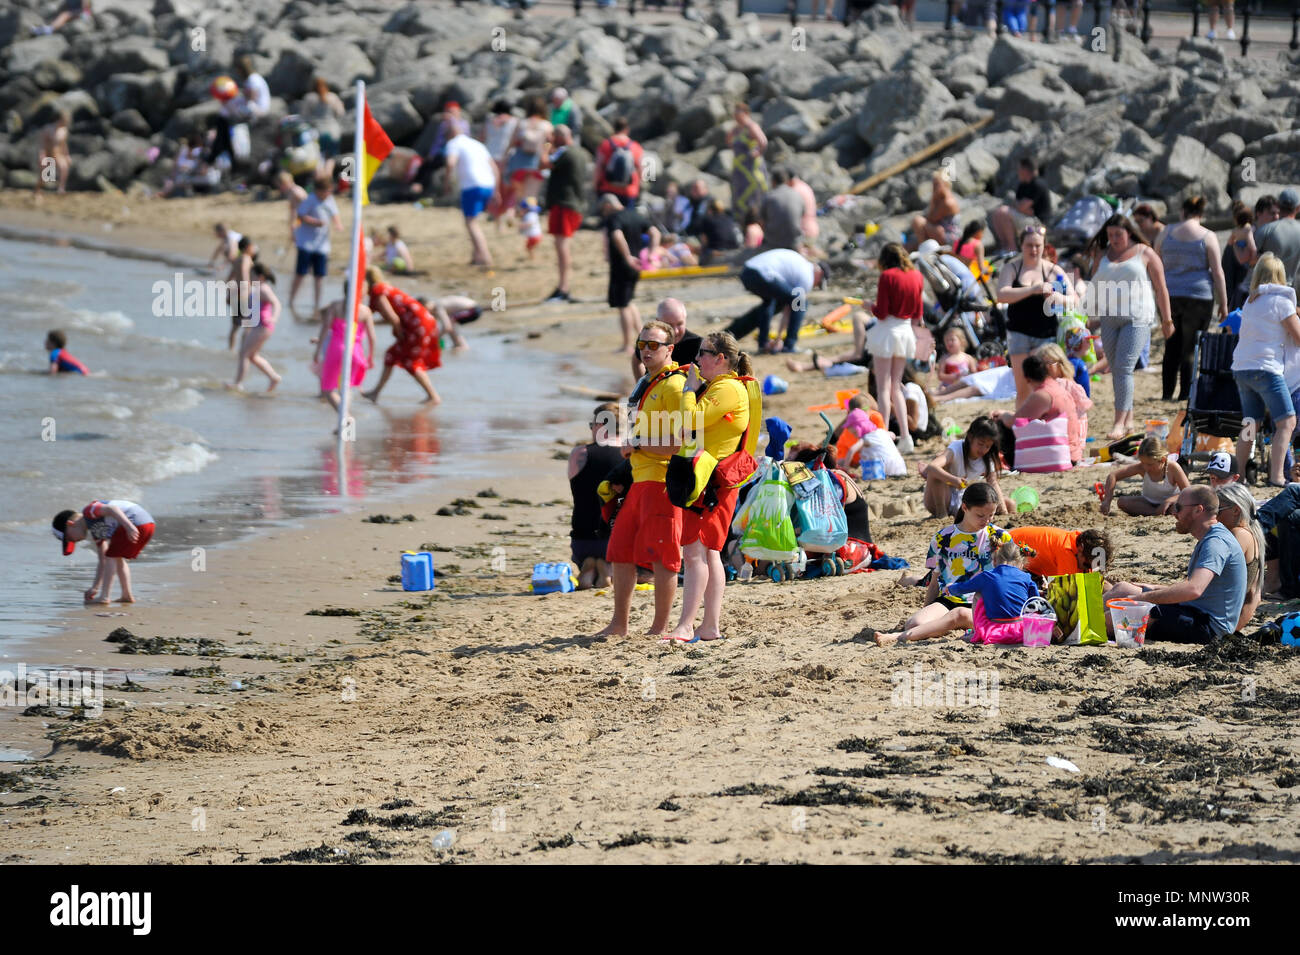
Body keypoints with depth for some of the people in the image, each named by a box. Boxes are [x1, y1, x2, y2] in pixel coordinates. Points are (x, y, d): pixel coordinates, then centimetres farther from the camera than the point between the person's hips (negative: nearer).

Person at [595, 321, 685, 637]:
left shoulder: (674, 386, -12)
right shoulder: (646, 383, 19)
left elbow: (678, 444, -20)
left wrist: (637, 445, -12)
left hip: (662, 481, -10)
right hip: (638, 479, 10)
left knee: (661, 557, -5)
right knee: (620, 552, 12)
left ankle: (659, 629, -1)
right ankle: (619, 624, 20)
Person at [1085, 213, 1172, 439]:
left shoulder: (1145, 254, 4)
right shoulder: (1102, 255, 14)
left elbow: (1161, 289, 6)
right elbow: (1095, 287, 18)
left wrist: (1166, 320, 4)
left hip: (1137, 319, -5)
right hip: (1109, 318, 5)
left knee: (1124, 368, -14)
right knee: (1116, 370, 6)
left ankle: (1120, 422, -17)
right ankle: (1128, 419, 15)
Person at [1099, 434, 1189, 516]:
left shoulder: (1172, 468, -24)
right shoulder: (1141, 468, -18)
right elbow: (1113, 476, -14)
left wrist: (1168, 501, -37)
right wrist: (1107, 500, -24)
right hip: (1148, 503, 4)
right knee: (1122, 502, -26)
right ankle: (1155, 513, -30)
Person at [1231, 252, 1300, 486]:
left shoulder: (1250, 302, 16)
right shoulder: (1281, 301, -4)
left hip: (1241, 369, 7)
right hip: (1265, 368, -7)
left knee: (1252, 424, 15)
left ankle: (1239, 474, 13)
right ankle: (1276, 476, -18)